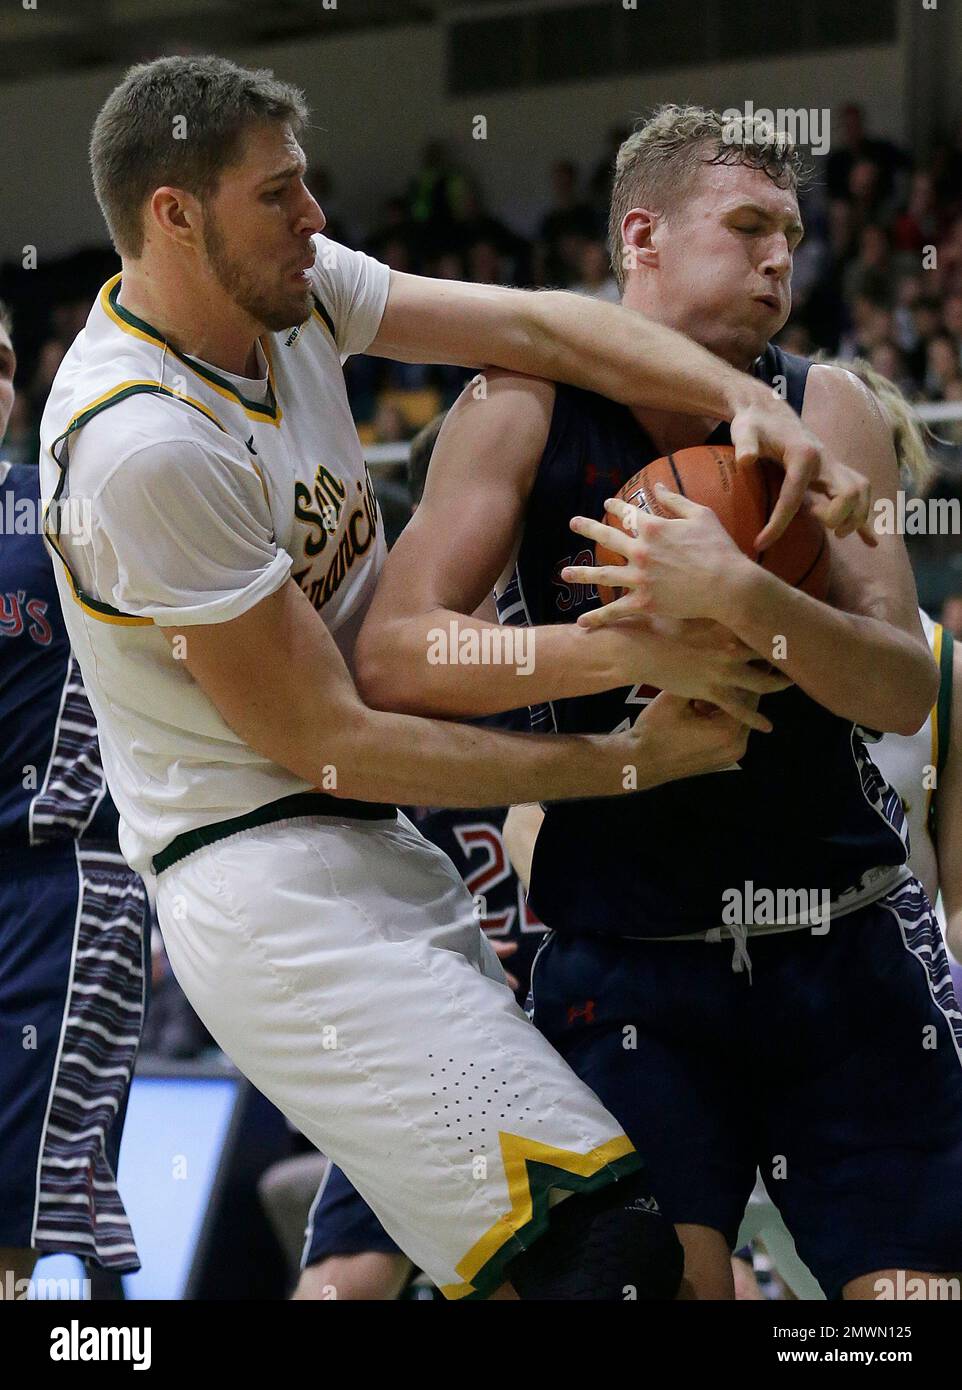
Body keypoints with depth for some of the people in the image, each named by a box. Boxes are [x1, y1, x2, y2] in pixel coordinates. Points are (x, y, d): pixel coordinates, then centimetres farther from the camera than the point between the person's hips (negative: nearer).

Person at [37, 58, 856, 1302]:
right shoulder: (140, 443, -22)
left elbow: (536, 326, 2)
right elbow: (324, 740, -18)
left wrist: (746, 400, -16)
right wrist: (628, 762, -13)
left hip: (368, 851, 10)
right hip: (267, 883, -10)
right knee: (604, 1249, -18)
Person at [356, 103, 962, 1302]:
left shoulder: (824, 413, 2)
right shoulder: (526, 408, -1)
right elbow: (390, 661, -10)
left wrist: (740, 596, -25)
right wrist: (632, 643, -19)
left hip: (844, 943, 2)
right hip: (629, 964, -2)